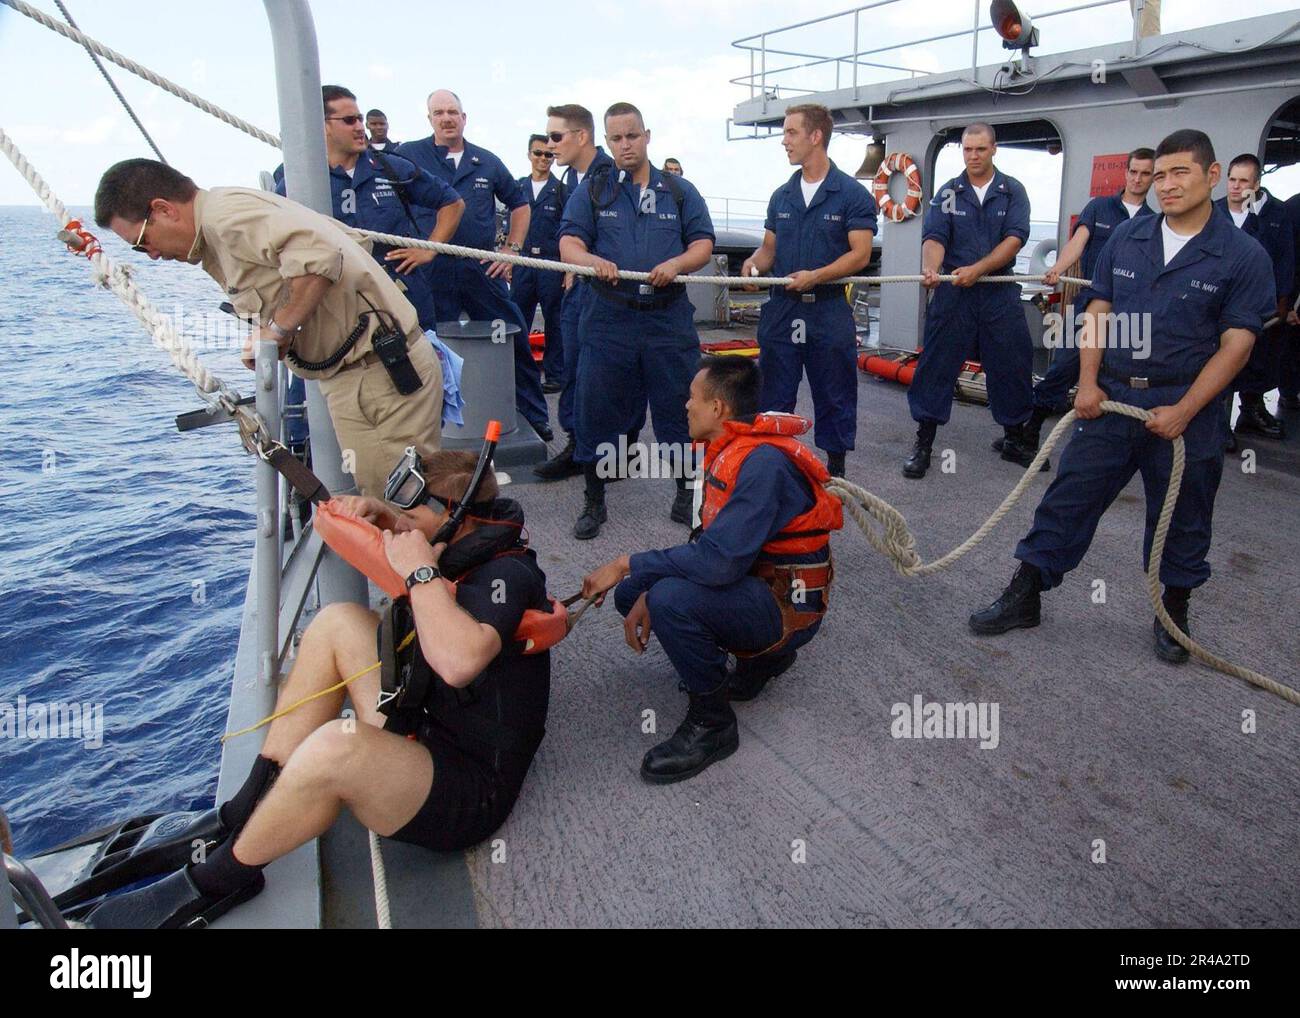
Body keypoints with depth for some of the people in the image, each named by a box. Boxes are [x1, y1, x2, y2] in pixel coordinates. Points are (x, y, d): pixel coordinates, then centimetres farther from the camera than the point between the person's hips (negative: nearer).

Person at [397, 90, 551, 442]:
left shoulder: (487, 162, 10)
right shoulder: (408, 155, 0)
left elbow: (519, 204, 21)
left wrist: (512, 249, 11)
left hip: (483, 270, 3)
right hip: (431, 274, -2)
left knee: (516, 342, 5)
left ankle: (534, 416, 19)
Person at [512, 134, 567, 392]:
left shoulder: (561, 189, 0)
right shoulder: (518, 187, 10)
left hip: (552, 264, -3)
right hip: (522, 262, 3)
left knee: (554, 323, 5)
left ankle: (555, 375, 13)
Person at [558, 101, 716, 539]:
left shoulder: (680, 191, 12)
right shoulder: (592, 190, 9)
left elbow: (703, 244, 6)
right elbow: (568, 244, -1)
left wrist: (676, 264, -15)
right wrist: (593, 261, -23)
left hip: (669, 318, 1)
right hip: (608, 318, 0)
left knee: (679, 409, 5)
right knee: (598, 411, 3)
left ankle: (687, 496, 20)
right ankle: (594, 501, 18)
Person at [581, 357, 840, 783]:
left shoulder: (764, 463, -26)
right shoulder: (729, 450, 5)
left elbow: (720, 560, -34)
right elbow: (709, 543, 9)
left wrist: (628, 564, -23)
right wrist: (645, 597, -3)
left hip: (788, 605, -10)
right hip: (752, 577, 10)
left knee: (672, 600, -32)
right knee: (630, 592, 9)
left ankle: (711, 723, -9)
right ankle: (760, 654, 16)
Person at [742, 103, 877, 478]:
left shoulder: (853, 194, -5)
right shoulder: (781, 196, 11)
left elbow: (860, 254, -9)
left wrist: (815, 275, -21)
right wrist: (754, 263, -8)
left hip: (829, 310, -4)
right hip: (782, 308, 4)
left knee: (834, 398, 7)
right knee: (773, 398, 7)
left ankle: (836, 471, 19)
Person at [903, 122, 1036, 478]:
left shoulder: (1012, 191, 4)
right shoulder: (948, 193, 5)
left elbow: (1014, 239, -8)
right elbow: (934, 237, -7)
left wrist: (977, 269, -21)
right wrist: (931, 268, -28)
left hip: (999, 293, 1)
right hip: (953, 293, 0)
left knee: (1012, 367, 6)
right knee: (937, 365, -2)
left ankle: (1013, 440, 24)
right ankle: (923, 443, 6)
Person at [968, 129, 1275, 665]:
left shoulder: (1243, 256, -6)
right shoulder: (1127, 238, 5)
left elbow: (1236, 344, -9)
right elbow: (1098, 311, 7)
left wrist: (1183, 411, -16)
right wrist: (1087, 382, -5)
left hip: (1185, 407, -2)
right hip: (1110, 398, 2)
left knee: (1181, 517, 12)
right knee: (1069, 497, 3)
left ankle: (1174, 610, 31)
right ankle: (1025, 595, 12)